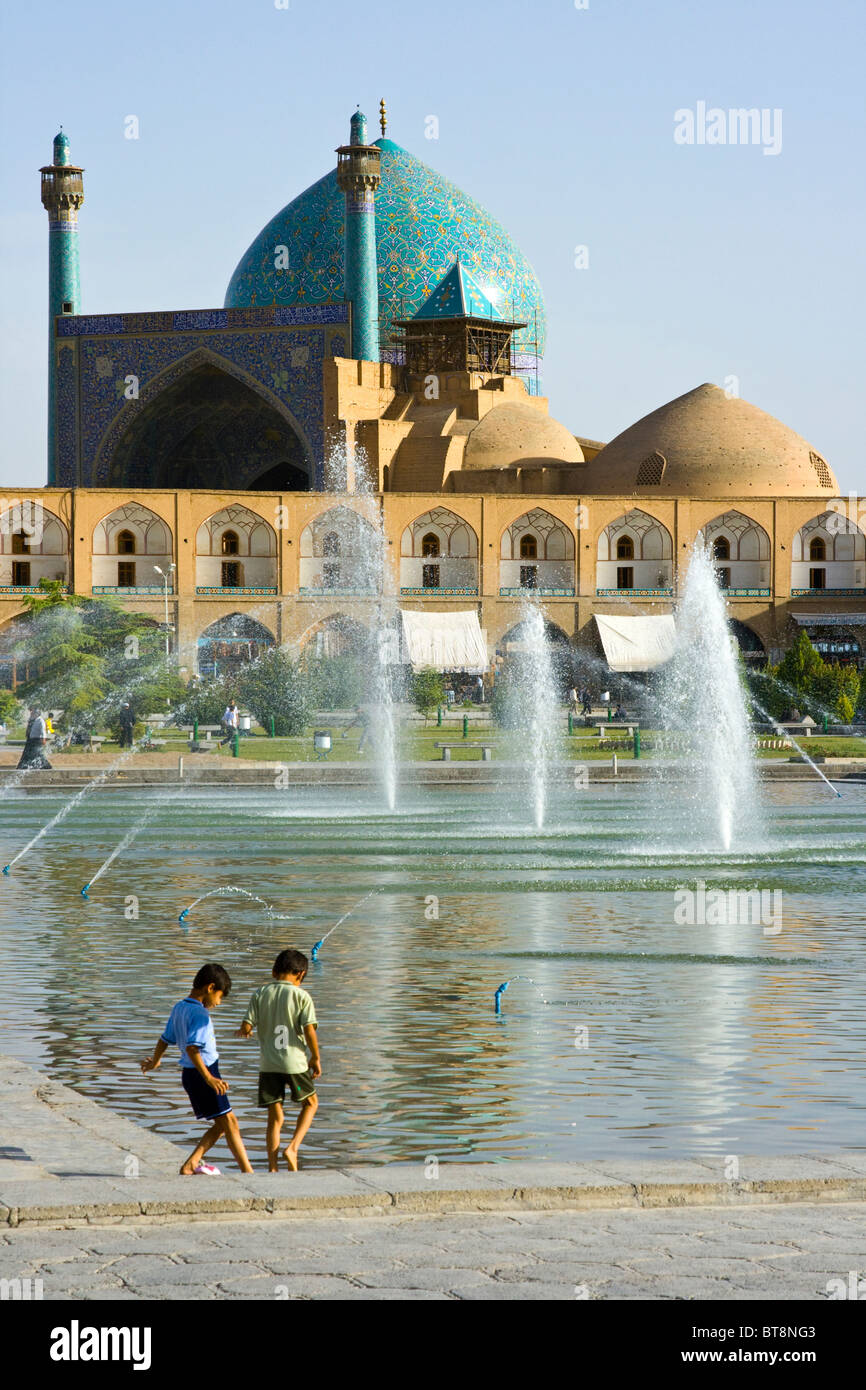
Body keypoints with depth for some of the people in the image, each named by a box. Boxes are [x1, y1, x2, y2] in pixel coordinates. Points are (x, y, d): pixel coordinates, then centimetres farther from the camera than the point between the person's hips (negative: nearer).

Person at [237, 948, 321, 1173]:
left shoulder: (260, 994, 3)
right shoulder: (301, 996, -5)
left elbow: (246, 1027, -2)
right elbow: (309, 1031, -11)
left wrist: (242, 1032, 22)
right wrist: (316, 1058, 2)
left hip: (268, 1064, 3)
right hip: (294, 1062, -3)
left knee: (275, 1117, 9)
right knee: (311, 1102, 21)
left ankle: (272, 1169, 6)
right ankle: (292, 1147, 3)